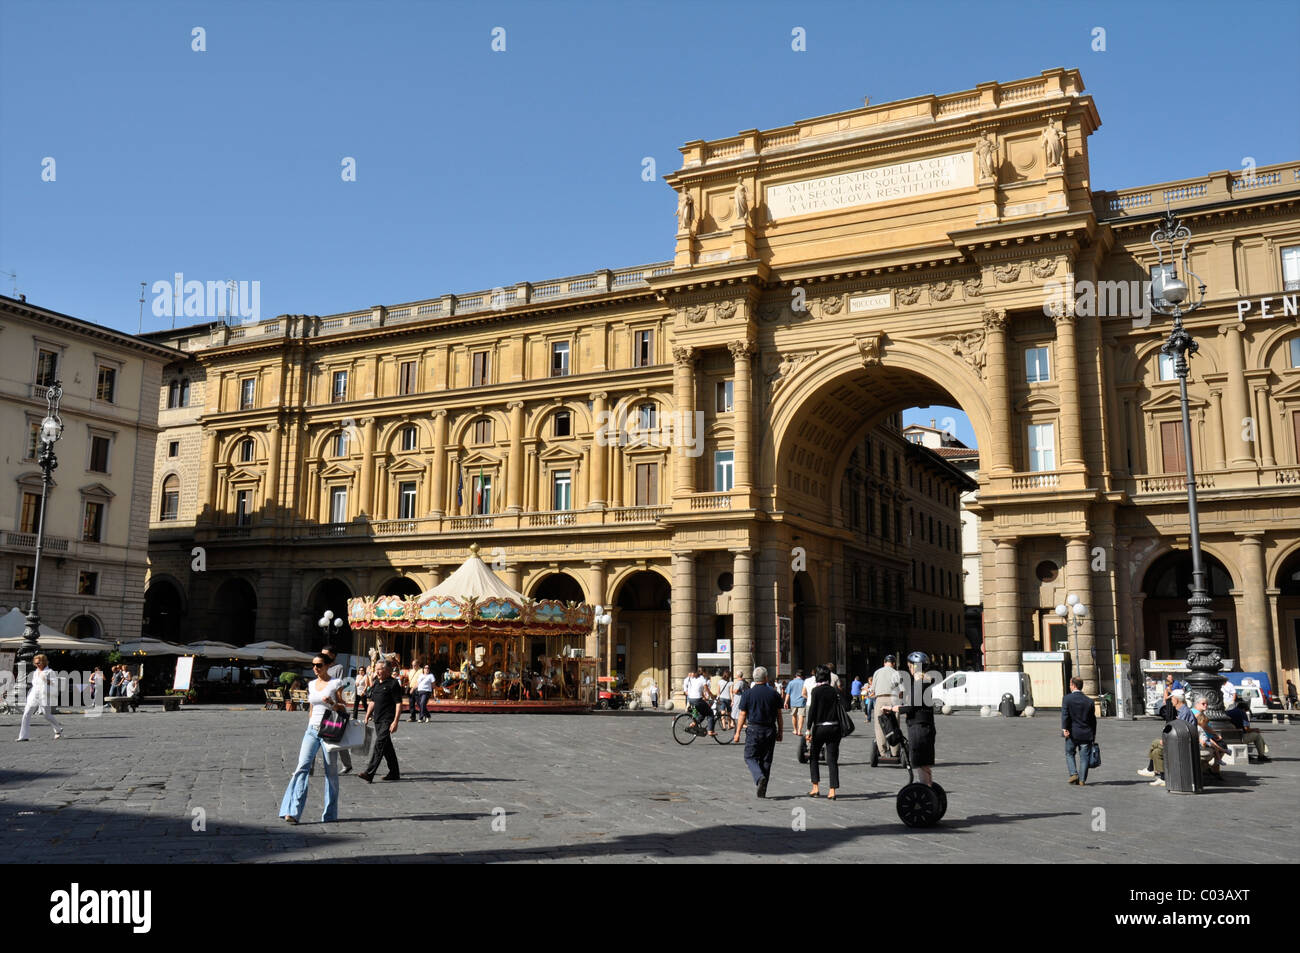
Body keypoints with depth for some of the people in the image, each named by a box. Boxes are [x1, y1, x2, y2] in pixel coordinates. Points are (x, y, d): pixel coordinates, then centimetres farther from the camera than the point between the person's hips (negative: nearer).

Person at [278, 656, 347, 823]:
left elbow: (344, 710, 1)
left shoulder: (336, 684, -1)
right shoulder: (311, 685, 13)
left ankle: (330, 814, 11)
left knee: (331, 771, 2)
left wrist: (332, 703, -17)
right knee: (302, 766, -12)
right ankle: (293, 811, -17)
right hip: (312, 729, 4)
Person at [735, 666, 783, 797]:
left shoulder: (747, 694, -4)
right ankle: (762, 791, 11)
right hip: (770, 730, 3)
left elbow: (742, 715, -4)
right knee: (766, 760, 9)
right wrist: (779, 732, 14)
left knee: (750, 757, 5)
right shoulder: (774, 693, 3)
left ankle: (759, 777, -22)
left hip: (754, 729, -3)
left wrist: (738, 732, 3)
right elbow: (779, 715, 6)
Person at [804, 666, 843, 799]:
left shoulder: (816, 690, -7)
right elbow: (839, 710, 6)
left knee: (813, 757, 14)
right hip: (834, 727, 3)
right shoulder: (834, 691, 4)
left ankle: (815, 787, 10)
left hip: (819, 728, -3)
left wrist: (808, 729, -9)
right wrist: (841, 730, 14)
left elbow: (812, 710, -11)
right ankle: (832, 791, -2)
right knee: (832, 759, 4)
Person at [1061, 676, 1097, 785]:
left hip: (1072, 733, -2)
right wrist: (1094, 736, 15)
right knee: (1084, 757, 6)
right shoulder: (1089, 701, 4)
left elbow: (1065, 715, -15)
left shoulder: (1067, 698, -5)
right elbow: (1093, 720, 8)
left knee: (1069, 754, 15)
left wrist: (1064, 728, -16)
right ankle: (1082, 779, 5)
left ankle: (1073, 774, 1)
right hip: (1086, 734, 2)